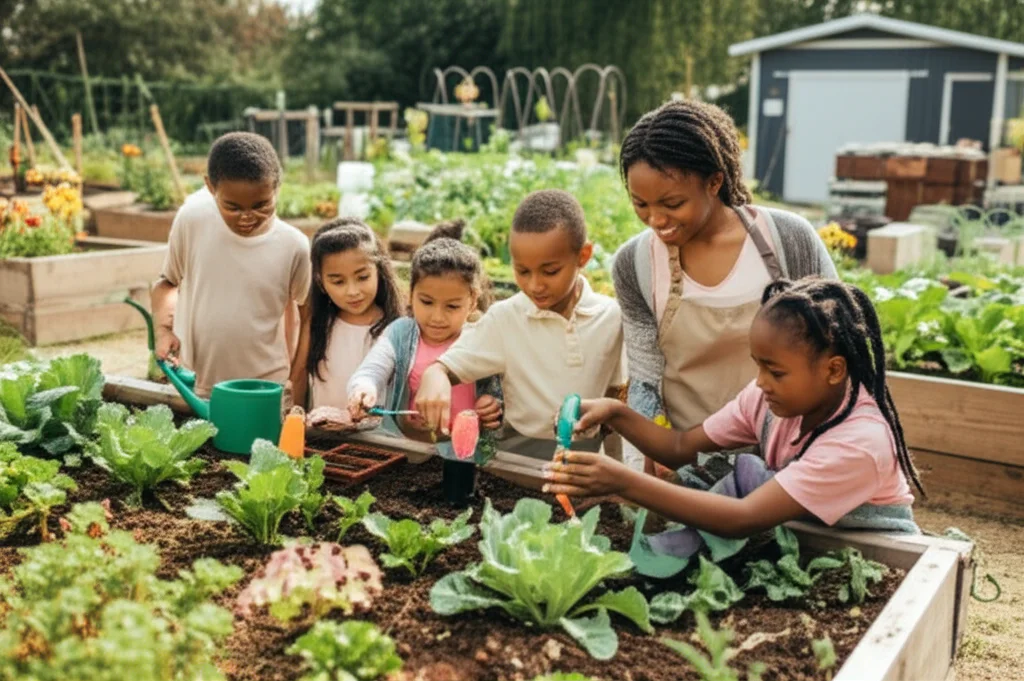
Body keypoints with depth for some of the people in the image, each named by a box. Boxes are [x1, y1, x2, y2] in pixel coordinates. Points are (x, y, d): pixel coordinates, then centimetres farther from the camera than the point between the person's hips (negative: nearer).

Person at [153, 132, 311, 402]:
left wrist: (294, 376, 8)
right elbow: (168, 282, 8)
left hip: (265, 391, 0)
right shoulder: (191, 220, -8)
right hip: (192, 389, 1)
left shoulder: (293, 245, -10)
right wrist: (164, 328, -8)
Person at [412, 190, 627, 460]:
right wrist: (434, 377, -29)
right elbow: (446, 367, -6)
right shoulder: (504, 318, -5)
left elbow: (614, 393, 9)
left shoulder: (611, 317, -1)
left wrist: (615, 464, 0)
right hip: (520, 454, 0)